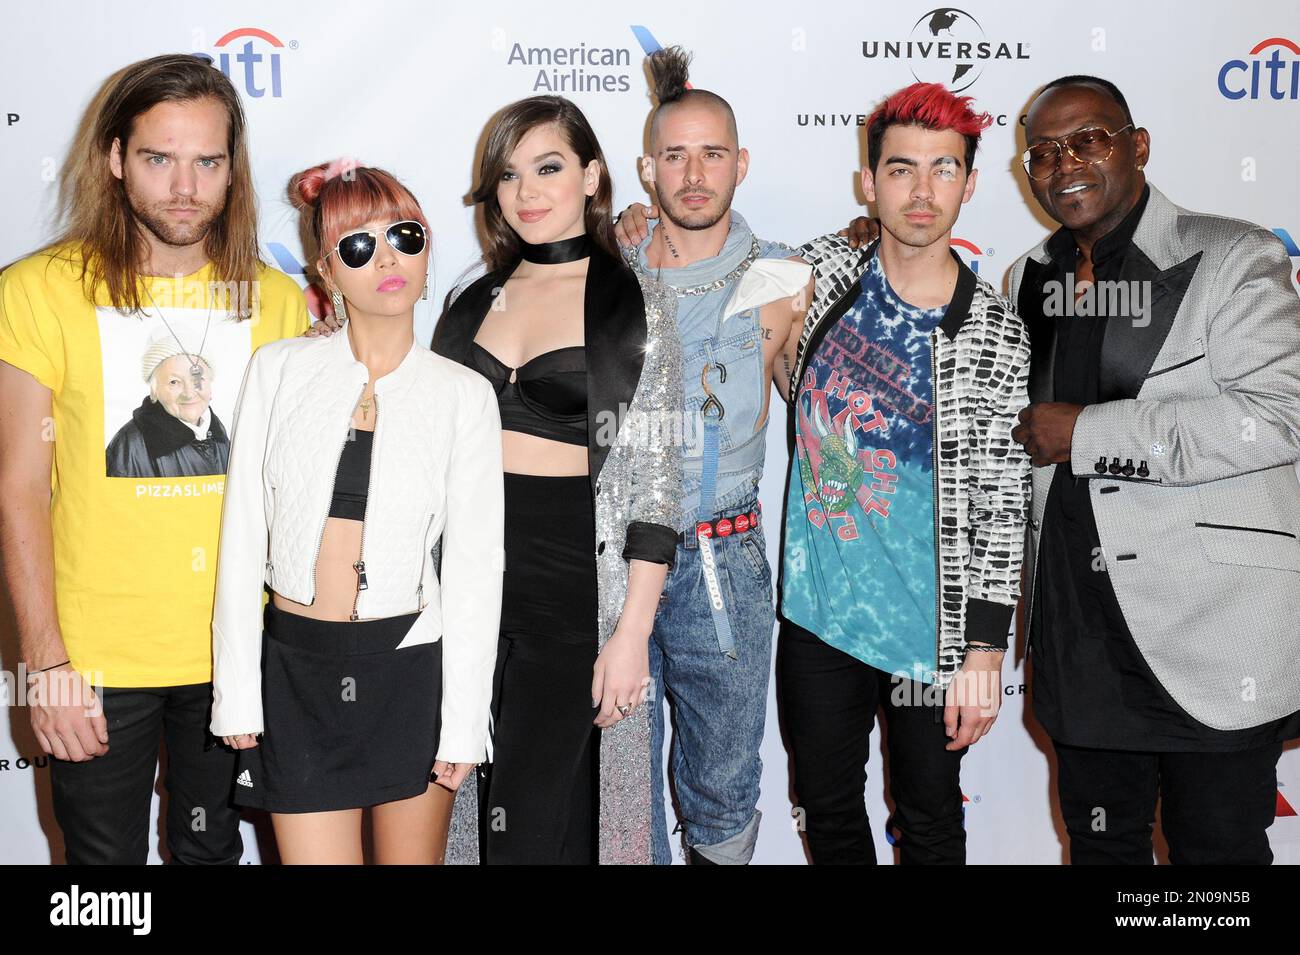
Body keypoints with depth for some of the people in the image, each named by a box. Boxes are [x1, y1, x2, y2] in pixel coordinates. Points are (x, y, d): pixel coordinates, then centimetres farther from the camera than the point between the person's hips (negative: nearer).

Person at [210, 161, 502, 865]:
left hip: (412, 663, 0)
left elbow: (474, 567, -2)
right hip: (296, 663, 0)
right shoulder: (279, 369, 0)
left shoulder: (464, 395, -3)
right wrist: (235, 691, 0)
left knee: (412, 856, 13)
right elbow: (241, 536, 1)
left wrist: (463, 724, -4)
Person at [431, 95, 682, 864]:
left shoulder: (638, 305, -4)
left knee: (531, 826, 0)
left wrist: (634, 630, -12)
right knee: (479, 804, 12)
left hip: (576, 582, -4)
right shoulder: (474, 302, 10)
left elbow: (657, 481, -7)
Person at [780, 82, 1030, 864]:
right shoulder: (819, 272, -3)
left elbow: (1003, 504, -8)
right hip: (817, 611, 3)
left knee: (930, 821, 15)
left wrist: (985, 651, -12)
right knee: (828, 811, 18)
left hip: (931, 631, -2)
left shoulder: (995, 333, -10)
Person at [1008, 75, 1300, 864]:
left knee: (1218, 844, 9)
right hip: (1082, 639, 6)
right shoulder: (1030, 278, 11)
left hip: (1213, 630, -5)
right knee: (1101, 840, 19)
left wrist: (1089, 433, -19)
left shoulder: (1232, 259, -8)